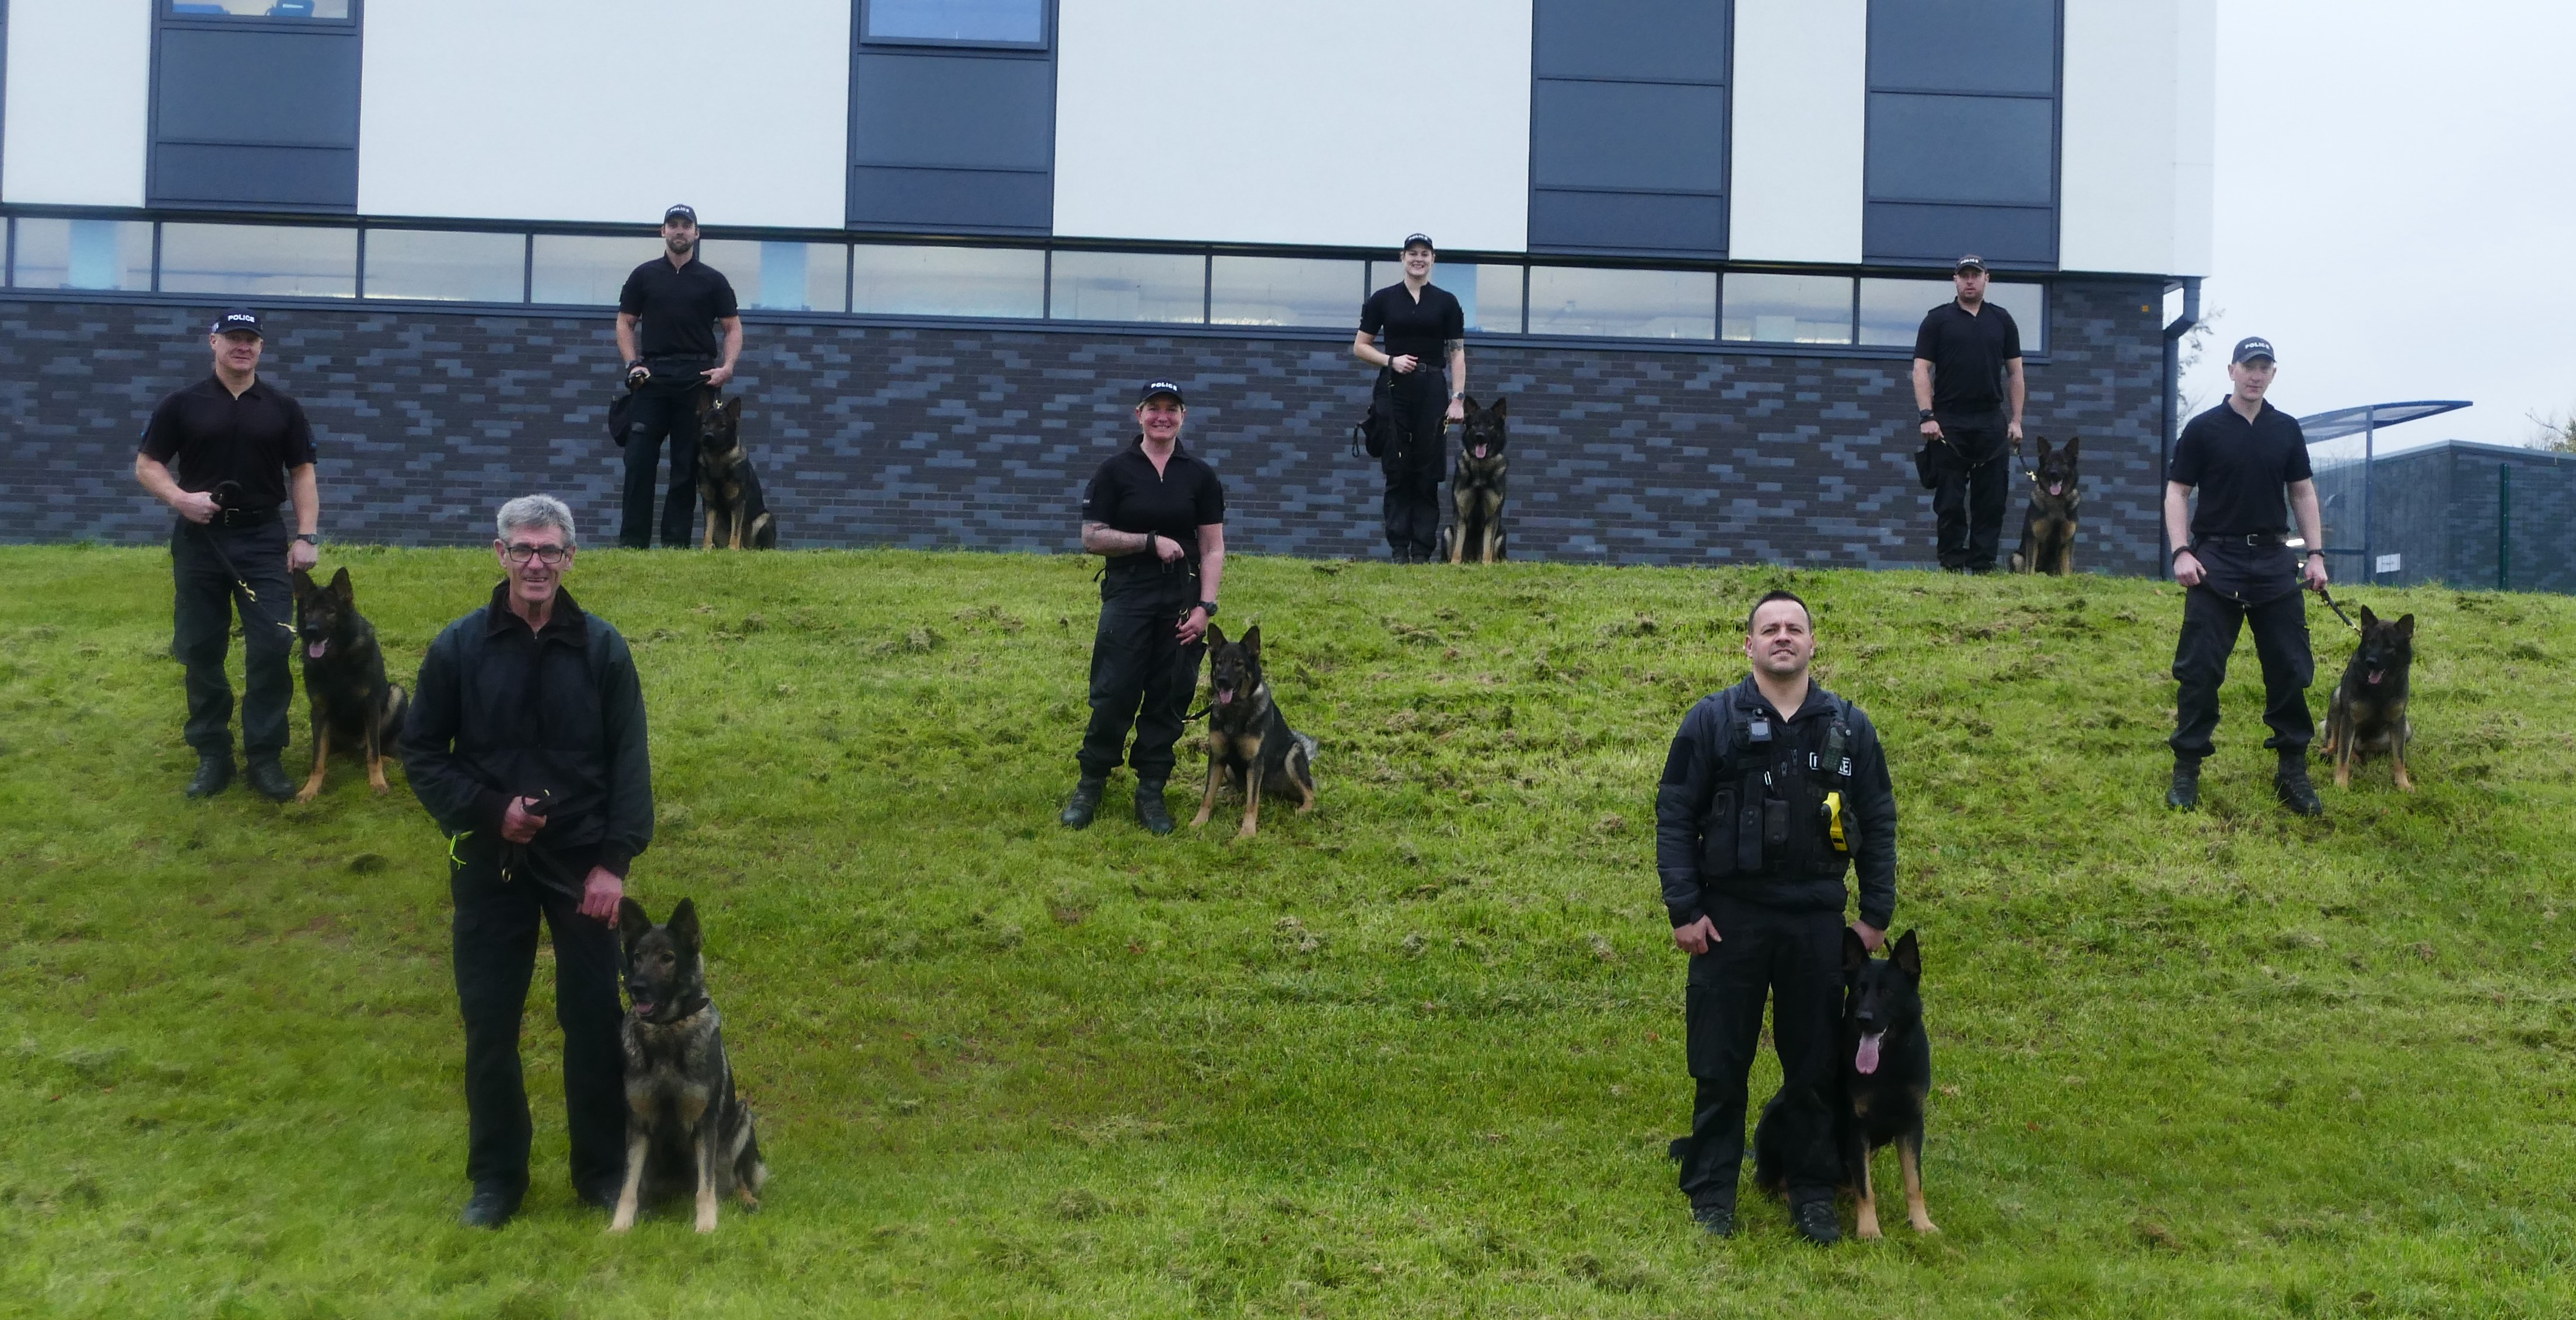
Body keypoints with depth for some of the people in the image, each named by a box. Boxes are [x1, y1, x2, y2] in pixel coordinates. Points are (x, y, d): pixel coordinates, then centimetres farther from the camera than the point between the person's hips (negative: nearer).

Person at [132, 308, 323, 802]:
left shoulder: (283, 408, 5)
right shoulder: (183, 405, 2)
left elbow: (302, 473, 6)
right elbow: (147, 465, 5)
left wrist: (307, 536, -4)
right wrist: (180, 498, -14)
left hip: (264, 540, 0)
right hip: (200, 540, 0)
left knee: (272, 646, -6)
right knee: (201, 651, 5)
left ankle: (265, 756, 3)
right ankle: (212, 754, 16)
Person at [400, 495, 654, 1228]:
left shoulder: (601, 648, -3)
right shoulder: (460, 647, -3)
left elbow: (630, 761, -2)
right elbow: (422, 752, 3)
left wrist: (616, 860, -9)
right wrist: (487, 811, -12)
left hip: (582, 862, 0)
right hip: (489, 864, 1)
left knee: (594, 1019, 6)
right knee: (489, 1024, 7)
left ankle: (603, 1170, 21)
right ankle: (496, 1177, 23)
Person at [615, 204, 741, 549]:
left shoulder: (713, 280, 8)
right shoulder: (644, 275, 10)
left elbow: (733, 327, 7)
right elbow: (625, 323, 11)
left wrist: (727, 367, -9)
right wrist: (633, 363, -4)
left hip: (698, 379, 0)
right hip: (652, 376, 0)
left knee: (687, 464, 2)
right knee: (639, 459, -6)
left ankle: (677, 543, 7)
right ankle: (632, 543, -4)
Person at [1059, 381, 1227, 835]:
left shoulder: (1200, 476, 6)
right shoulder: (1115, 471, 1)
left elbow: (1213, 548, 4)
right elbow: (1092, 537, -4)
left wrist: (1206, 606, -6)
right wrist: (1151, 541, -13)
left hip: (1183, 601, 2)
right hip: (1127, 598, -2)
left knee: (1168, 700, 5)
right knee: (1113, 696, -5)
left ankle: (1151, 793, 16)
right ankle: (1089, 787, 10)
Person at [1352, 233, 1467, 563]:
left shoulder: (1446, 302, 7)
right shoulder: (1383, 300, 7)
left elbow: (1457, 353, 4)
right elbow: (1360, 347, 8)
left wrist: (1458, 398, -5)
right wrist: (1391, 360, -9)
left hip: (1432, 391, 0)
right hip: (1395, 391, 0)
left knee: (1428, 475, -1)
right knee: (1397, 474, -1)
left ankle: (1423, 551, 2)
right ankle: (1399, 550, 2)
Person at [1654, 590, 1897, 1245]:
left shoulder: (1848, 727, 6)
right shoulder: (1712, 720, -1)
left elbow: (1879, 823, 9)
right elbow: (1675, 815, -1)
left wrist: (1876, 914, 5)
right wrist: (1683, 909, -7)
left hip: (1817, 920, 2)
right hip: (1730, 917, -2)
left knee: (1817, 1065, 9)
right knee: (1720, 1065, 4)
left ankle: (1814, 1193, 22)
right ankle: (1712, 1193, 16)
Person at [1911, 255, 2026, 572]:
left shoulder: (2002, 320, 13)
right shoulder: (1938, 319, 5)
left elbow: (2015, 373, 13)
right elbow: (1921, 369, -1)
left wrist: (2016, 420, 5)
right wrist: (1927, 416, -11)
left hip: (1992, 423, 2)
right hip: (1949, 423, -2)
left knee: (1991, 499, 1)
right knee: (1950, 501, 0)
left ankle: (1983, 564, 7)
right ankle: (1952, 566, 6)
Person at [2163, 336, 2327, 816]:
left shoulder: (2287, 430, 10)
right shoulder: (2203, 429, 0)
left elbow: (2303, 492, 14)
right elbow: (2177, 492, -1)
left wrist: (2316, 553, 4)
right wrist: (2181, 552, -12)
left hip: (2274, 561, 3)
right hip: (2215, 561, -3)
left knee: (2290, 668, 4)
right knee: (2199, 668, -4)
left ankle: (2293, 771, 14)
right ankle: (2187, 768, 4)